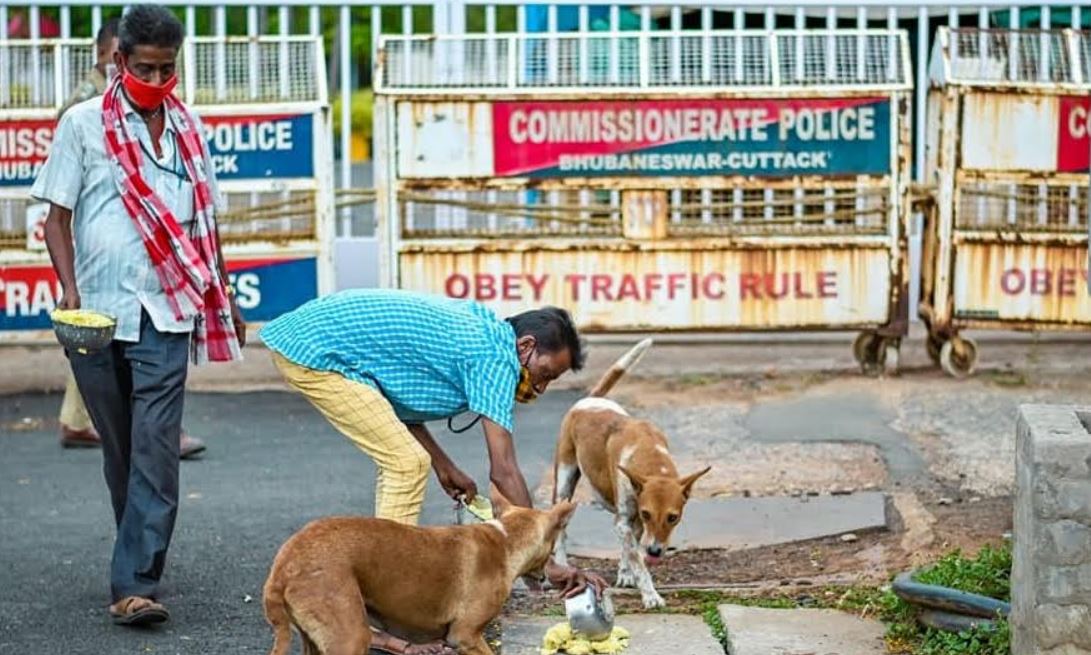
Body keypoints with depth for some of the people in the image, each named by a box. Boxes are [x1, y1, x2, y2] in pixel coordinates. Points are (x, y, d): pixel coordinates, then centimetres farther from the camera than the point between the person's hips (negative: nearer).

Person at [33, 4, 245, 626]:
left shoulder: (187, 129, 11)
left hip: (165, 312, 1)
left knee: (155, 448, -10)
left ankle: (136, 584, -15)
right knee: (120, 449, 9)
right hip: (97, 312, -1)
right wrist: (69, 289, -11)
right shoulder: (84, 125, 2)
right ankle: (142, 557, 25)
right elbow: (57, 214, 2)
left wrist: (224, 295, 22)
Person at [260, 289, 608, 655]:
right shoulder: (495, 356, -12)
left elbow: (399, 393, 19)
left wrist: (443, 466, 14)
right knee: (407, 464, -10)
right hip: (315, 350, -10)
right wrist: (547, 564, -15)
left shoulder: (473, 324, 15)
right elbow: (504, 472, -16)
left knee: (400, 461, 16)